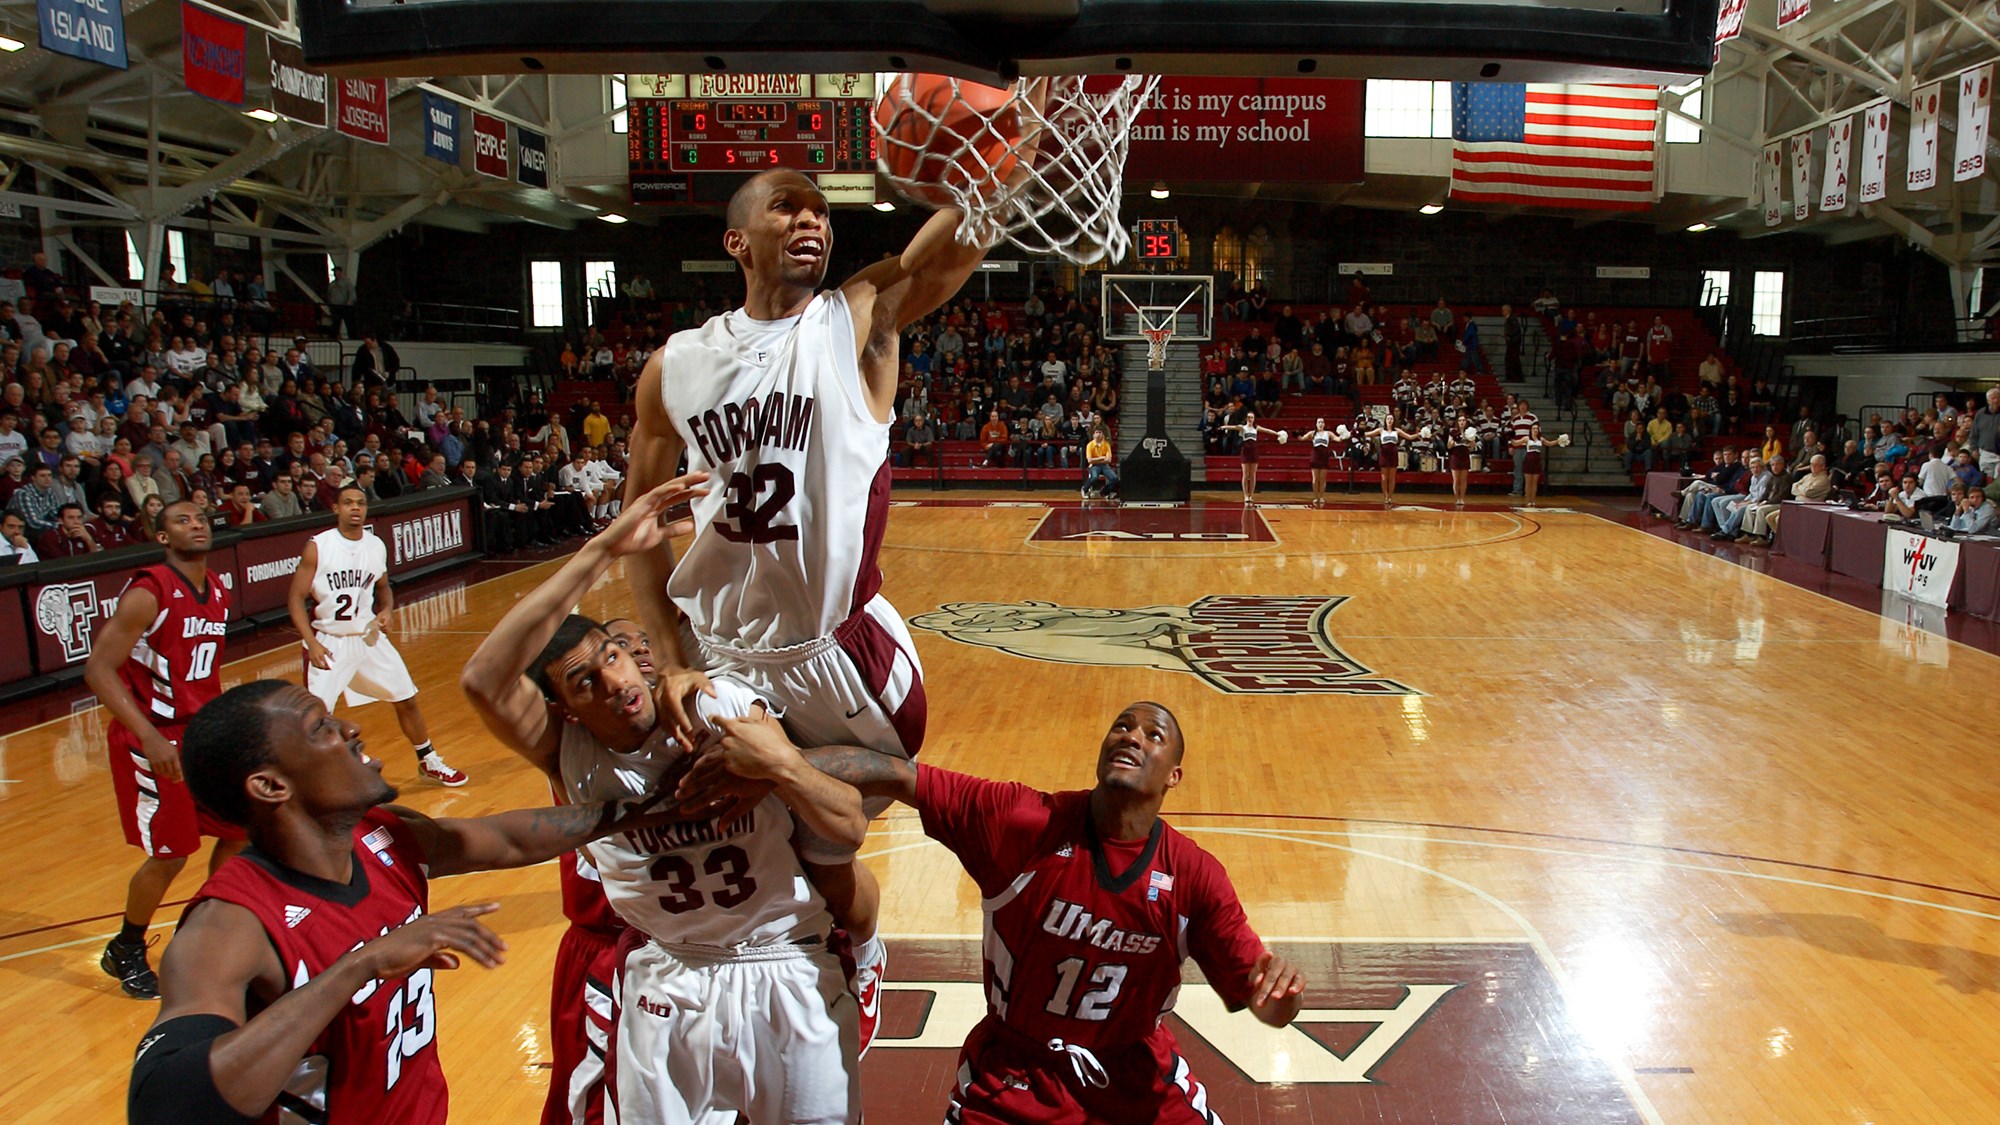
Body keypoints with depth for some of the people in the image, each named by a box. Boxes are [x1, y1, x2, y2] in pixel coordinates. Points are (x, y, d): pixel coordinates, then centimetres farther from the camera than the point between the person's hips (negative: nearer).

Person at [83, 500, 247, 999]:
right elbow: (98, 668, -23)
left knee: (239, 830, 11)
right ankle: (125, 953, 20)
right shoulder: (148, 593, -19)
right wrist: (148, 736, -31)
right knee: (169, 854, -2)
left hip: (200, 733, 8)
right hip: (152, 741, -8)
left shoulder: (219, 596, 5)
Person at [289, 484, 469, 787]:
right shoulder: (317, 547, -14)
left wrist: (386, 611, -5)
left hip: (368, 637, 4)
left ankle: (429, 762, 29)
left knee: (406, 700, 10)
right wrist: (311, 643, -22)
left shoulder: (376, 545, 0)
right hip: (328, 642, -4)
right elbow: (296, 598, -12)